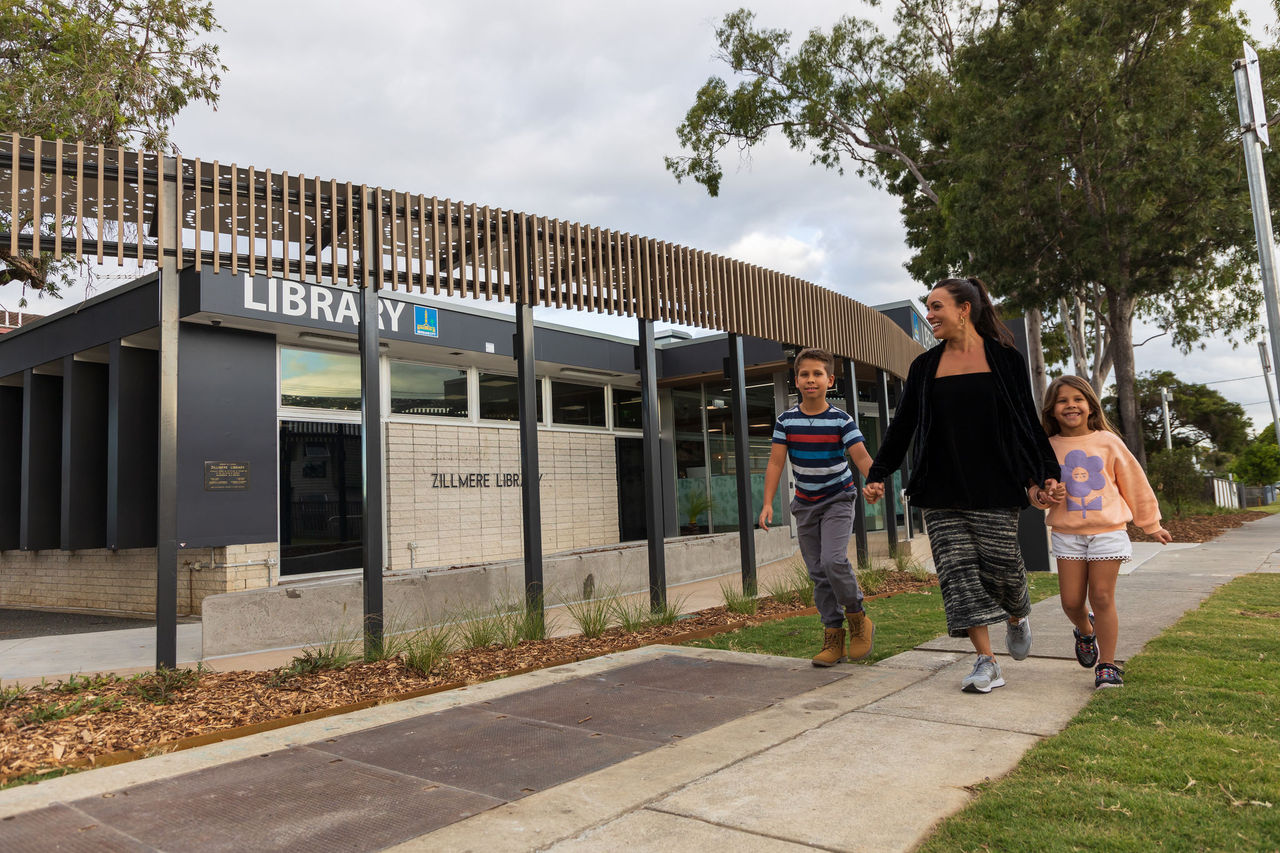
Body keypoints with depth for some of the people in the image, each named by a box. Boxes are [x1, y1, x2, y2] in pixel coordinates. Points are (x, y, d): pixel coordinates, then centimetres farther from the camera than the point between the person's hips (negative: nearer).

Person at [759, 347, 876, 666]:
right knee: (818, 572, 4)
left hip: (838, 499, -3)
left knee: (833, 561, -21)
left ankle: (858, 619, 2)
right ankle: (834, 636, 12)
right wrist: (768, 503, -12)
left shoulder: (840, 420, -10)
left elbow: (861, 455, -20)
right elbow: (776, 462, -4)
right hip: (805, 504, 4)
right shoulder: (786, 421, -3)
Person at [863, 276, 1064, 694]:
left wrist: (1047, 473, 0)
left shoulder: (1005, 360, 3)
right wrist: (877, 474, 6)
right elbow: (902, 426, 12)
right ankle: (986, 663, 3)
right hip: (941, 491, 2)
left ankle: (1017, 617, 34)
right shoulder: (924, 367, 10)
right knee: (957, 568, -4)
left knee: (1000, 564, -2)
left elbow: (1028, 422, 7)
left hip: (994, 488, -2)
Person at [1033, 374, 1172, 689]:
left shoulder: (1107, 441, 1)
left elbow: (1134, 483, 10)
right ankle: (1085, 631, 36)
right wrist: (1042, 496, -15)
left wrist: (1151, 524, 16)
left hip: (1108, 531, -1)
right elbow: (1037, 489, 10)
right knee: (1071, 601, 2)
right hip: (1067, 533, 2)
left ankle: (1107, 666, 10)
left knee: (1102, 598, -2)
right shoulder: (1048, 448, 3)